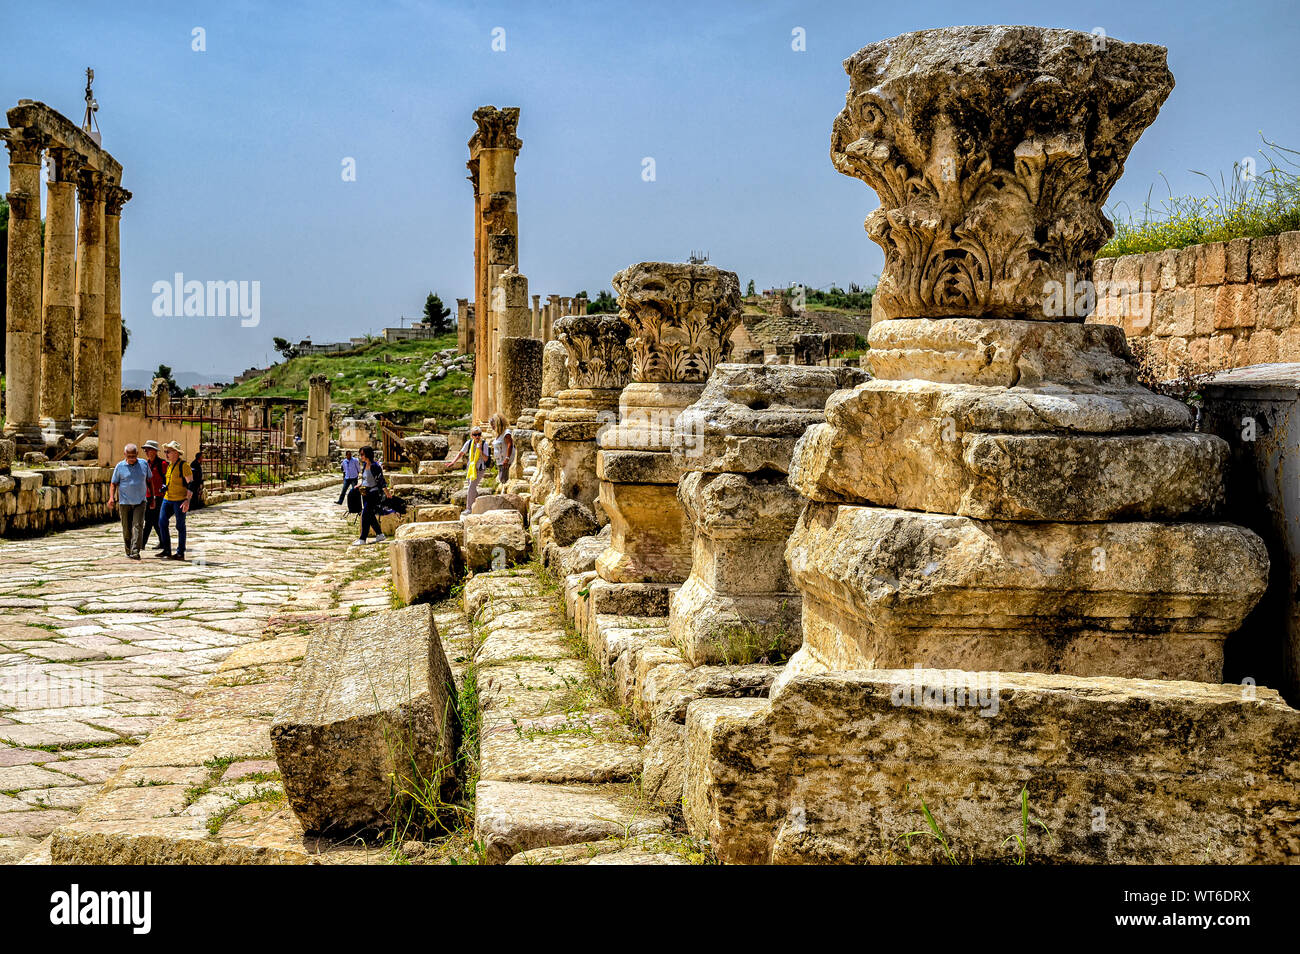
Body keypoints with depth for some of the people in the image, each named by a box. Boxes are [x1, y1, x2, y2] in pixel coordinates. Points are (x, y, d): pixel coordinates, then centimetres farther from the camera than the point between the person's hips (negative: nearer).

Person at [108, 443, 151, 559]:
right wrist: (111, 497, -11)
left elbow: (149, 481, 15)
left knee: (138, 526, -13)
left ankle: (135, 551, -18)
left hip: (140, 502, 0)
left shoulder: (144, 464, 5)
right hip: (124, 502, 0)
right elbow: (114, 484, 4)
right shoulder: (120, 466, 0)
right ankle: (128, 550, 20)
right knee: (126, 528, 6)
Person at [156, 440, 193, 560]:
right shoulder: (169, 465, 13)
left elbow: (190, 483, -14)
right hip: (167, 499, 8)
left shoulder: (184, 465, -12)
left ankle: (180, 553, 9)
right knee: (162, 522, 1)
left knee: (180, 526, 1)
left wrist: (187, 500, -21)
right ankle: (167, 550, 7)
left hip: (180, 500, -8)